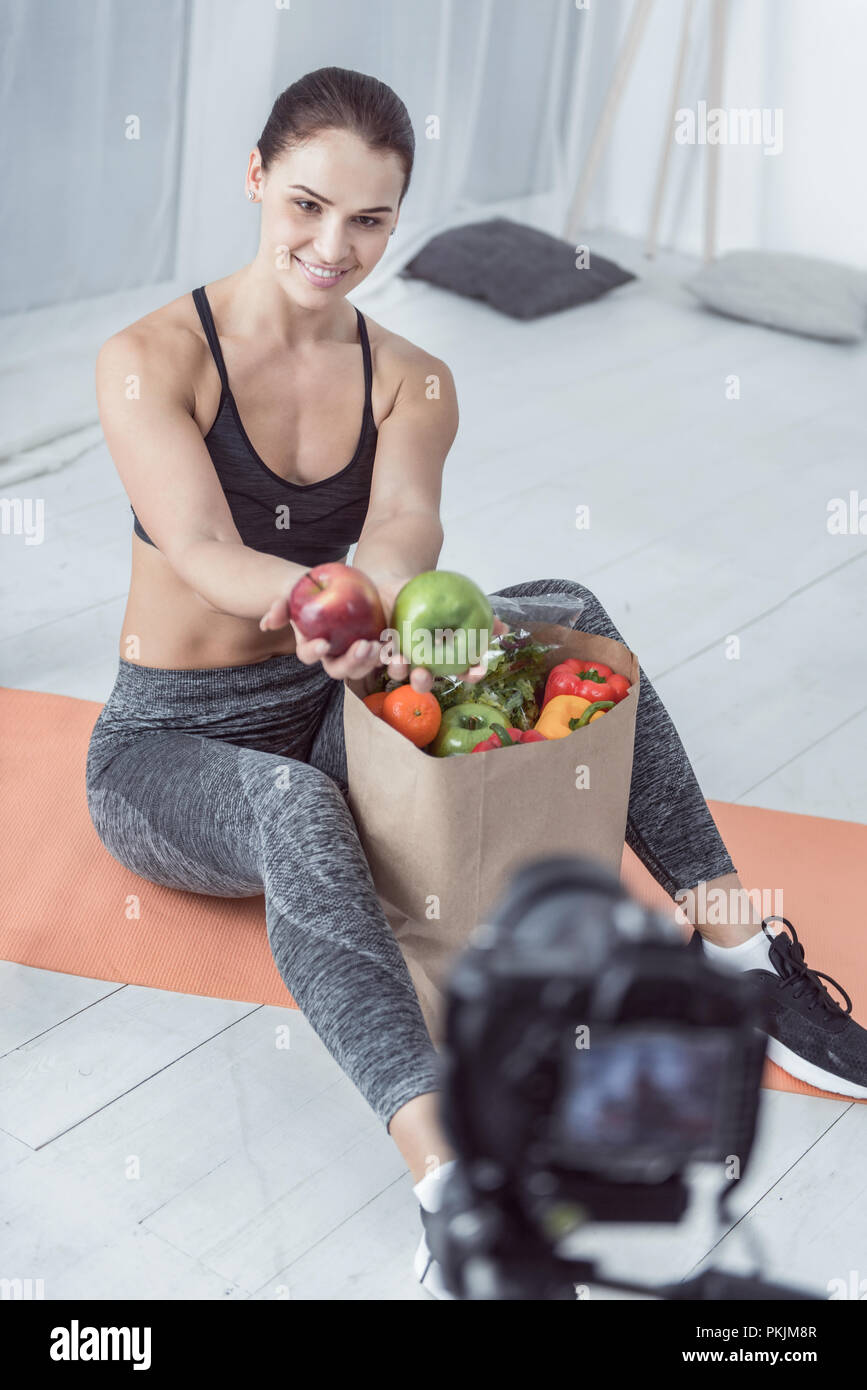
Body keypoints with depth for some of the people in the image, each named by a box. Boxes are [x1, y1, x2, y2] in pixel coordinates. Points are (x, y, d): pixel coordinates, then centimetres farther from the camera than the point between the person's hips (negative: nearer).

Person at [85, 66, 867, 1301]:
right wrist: (362, 610, -47)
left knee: (565, 611, -18)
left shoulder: (412, 383, 1)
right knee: (293, 810, -41)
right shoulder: (150, 361, -11)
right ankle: (449, 1196, -55)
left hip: (327, 717, 4)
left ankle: (744, 954, -19)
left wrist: (375, 600, -46)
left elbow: (404, 521, -20)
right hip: (170, 745, -4)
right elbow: (204, 550, -26)